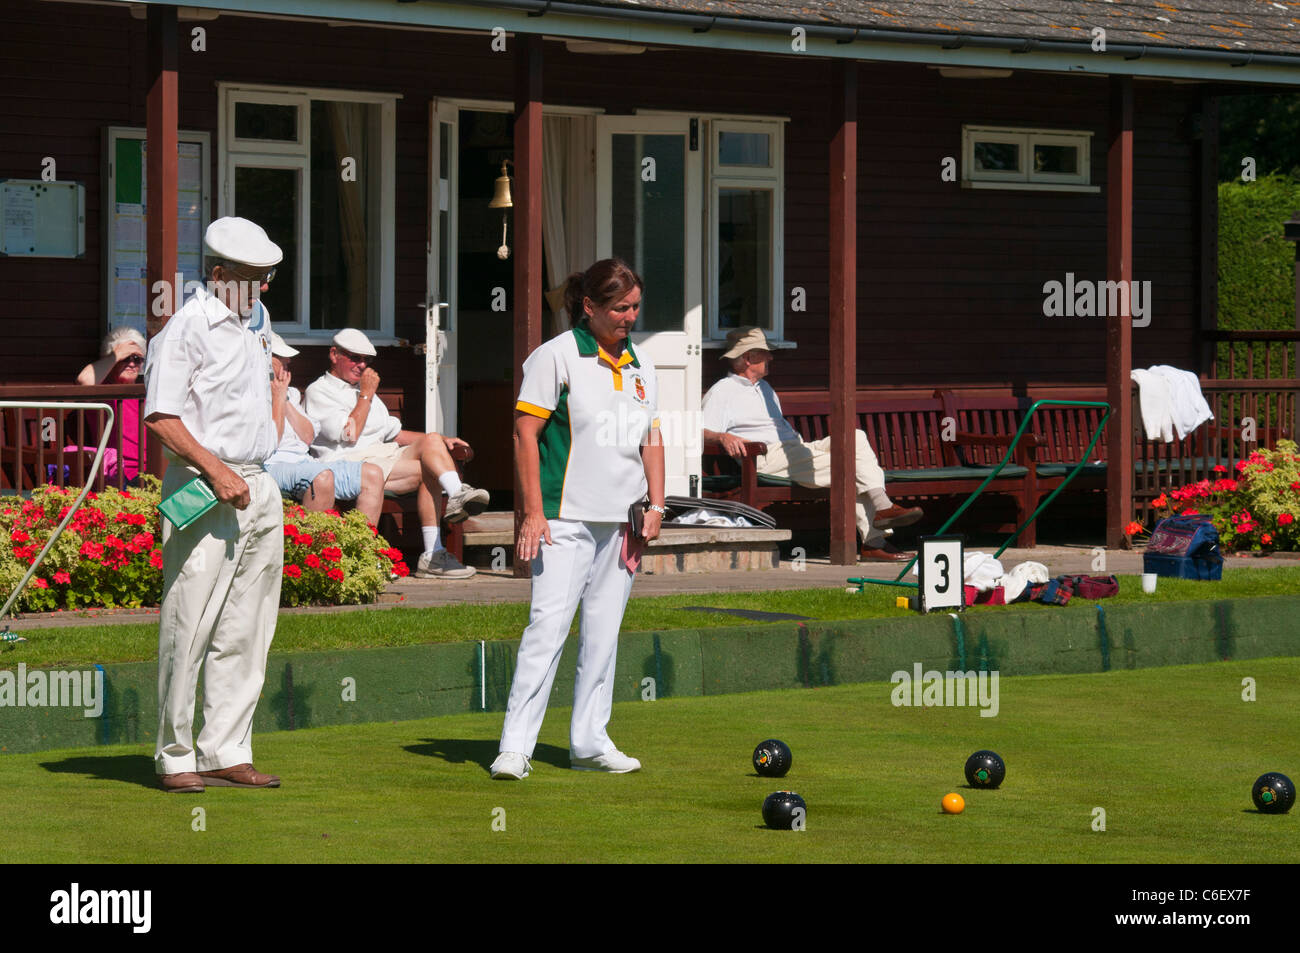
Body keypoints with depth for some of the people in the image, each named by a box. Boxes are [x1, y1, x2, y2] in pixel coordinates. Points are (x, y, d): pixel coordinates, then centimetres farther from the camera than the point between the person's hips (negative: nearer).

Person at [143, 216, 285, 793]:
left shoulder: (256, 319, 15)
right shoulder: (189, 327, -11)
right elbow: (159, 416, -16)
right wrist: (215, 469, -21)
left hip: (258, 485, 8)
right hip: (201, 487, -8)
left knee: (246, 632, 7)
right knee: (190, 627, -7)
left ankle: (226, 752, 11)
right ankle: (175, 756, 0)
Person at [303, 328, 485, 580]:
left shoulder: (362, 389, 31)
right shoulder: (319, 392, 5)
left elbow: (393, 433, 30)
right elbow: (349, 434, -9)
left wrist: (440, 441, 19)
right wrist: (366, 395, -2)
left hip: (386, 455, 7)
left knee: (431, 440, -22)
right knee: (428, 471, -27)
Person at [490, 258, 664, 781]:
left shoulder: (640, 365, 14)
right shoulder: (555, 357, -6)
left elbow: (651, 439, 21)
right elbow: (525, 434, -8)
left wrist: (656, 504, 9)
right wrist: (533, 513, -14)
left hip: (621, 521, 6)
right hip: (566, 520, -6)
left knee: (604, 631, 8)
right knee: (549, 624, -13)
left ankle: (589, 742, 16)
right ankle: (515, 747, -12)